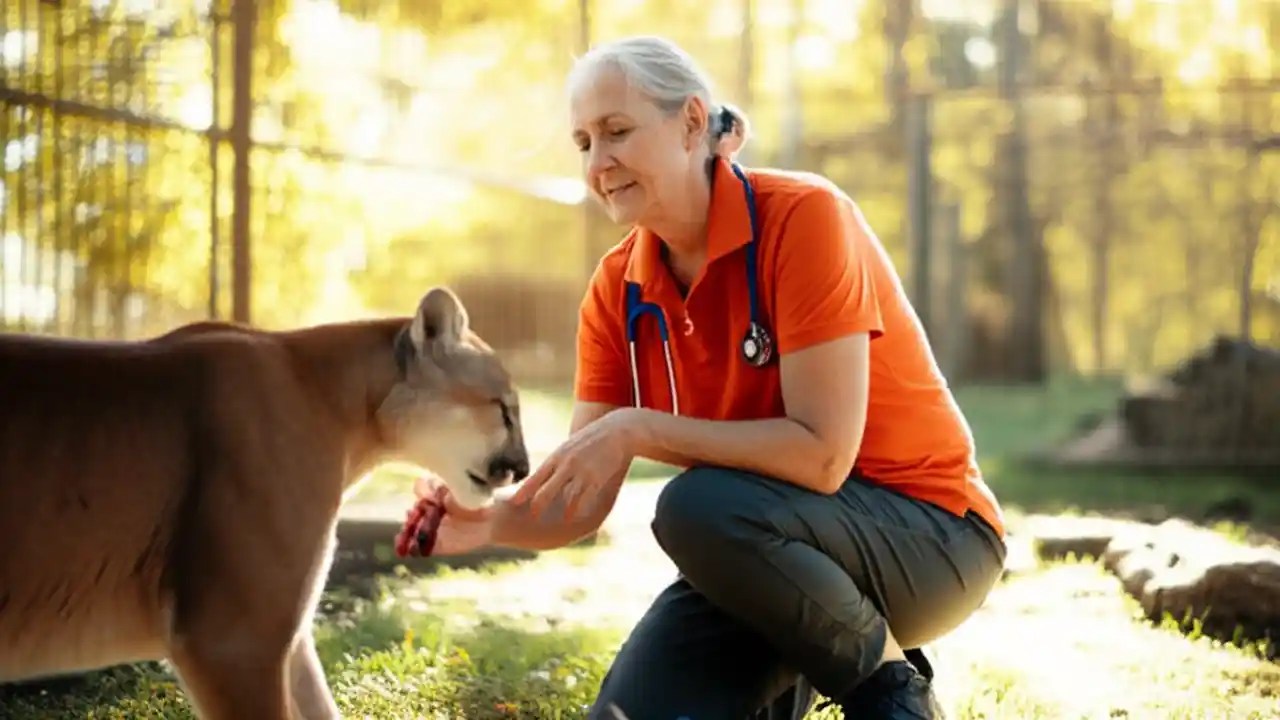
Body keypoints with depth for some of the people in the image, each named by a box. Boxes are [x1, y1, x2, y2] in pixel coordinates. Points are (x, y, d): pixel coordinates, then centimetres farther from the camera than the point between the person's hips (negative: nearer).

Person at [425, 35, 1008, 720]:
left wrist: (641, 430, -26)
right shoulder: (617, 290, -2)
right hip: (761, 553, 6)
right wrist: (491, 518, -25)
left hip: (926, 532, -6)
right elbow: (577, 500, -4)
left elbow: (822, 454, -27)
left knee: (698, 508, -32)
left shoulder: (803, 216, -21)